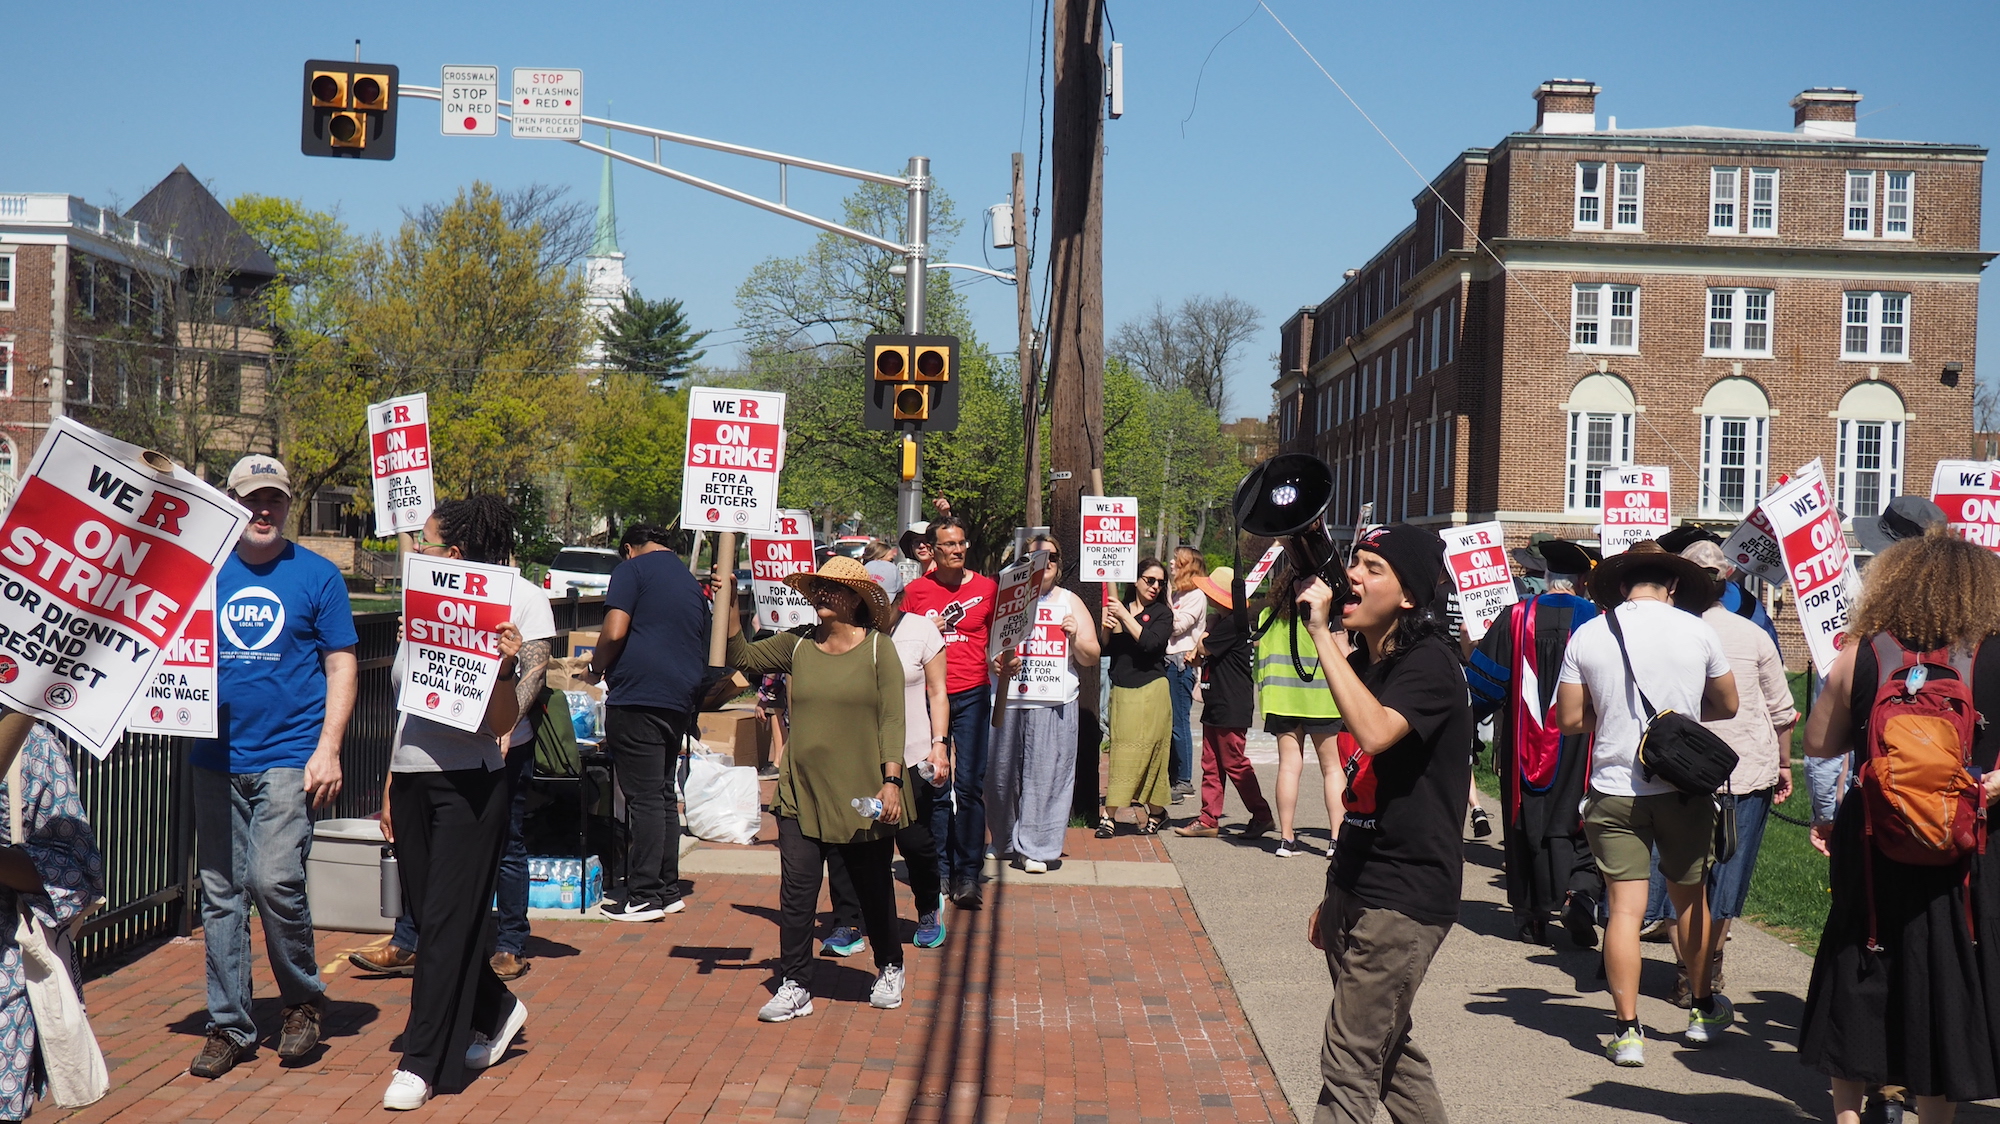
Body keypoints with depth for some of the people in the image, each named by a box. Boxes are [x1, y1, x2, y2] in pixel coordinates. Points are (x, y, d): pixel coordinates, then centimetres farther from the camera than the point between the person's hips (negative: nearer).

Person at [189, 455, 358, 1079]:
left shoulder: (317, 576, 2)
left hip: (288, 756, -4)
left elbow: (341, 666, 1)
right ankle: (228, 1025, 18)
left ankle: (304, 1002, 9)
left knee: (275, 881, -14)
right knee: (220, 893, 7)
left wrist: (328, 749, -9)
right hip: (217, 758, 4)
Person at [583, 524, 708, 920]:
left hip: (638, 696, -7)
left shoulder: (632, 569, -2)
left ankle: (644, 896, -2)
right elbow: (702, 647, 24)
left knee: (644, 798, -5)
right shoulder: (691, 582, 20)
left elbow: (615, 632, -14)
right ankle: (668, 891, 18)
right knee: (663, 793, 14)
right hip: (680, 699, 7)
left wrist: (596, 669, 3)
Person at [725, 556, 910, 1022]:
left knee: (874, 889, 13)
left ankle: (890, 970, 34)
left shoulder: (879, 650, -5)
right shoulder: (797, 646, 5)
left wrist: (891, 781, -16)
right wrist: (729, 604, -5)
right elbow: (741, 656, 6)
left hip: (862, 797, -2)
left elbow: (892, 721, -8)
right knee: (795, 893, -2)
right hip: (802, 794, 3)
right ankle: (794, 987, 8)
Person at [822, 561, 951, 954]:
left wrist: (939, 743, -6)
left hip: (910, 757, -1)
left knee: (914, 841, 4)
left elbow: (937, 692, 3)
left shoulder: (921, 631, 1)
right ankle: (847, 925, 7)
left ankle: (929, 909, 31)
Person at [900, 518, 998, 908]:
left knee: (970, 784, -6)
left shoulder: (986, 588, 5)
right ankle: (939, 870, 12)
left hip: (972, 695, -1)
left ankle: (967, 873, 0)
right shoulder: (916, 590, 7)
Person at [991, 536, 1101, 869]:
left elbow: (1092, 657, 12)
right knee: (1004, 774, 2)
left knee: (1047, 775, -4)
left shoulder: (1070, 602, 14)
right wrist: (997, 664, -14)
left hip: (1056, 704, 0)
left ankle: (1035, 847, 2)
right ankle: (1003, 840, 19)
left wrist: (1075, 638, -8)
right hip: (1010, 701, 0)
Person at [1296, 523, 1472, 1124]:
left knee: (1348, 1063, -7)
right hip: (1357, 888, 9)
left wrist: (1322, 633, -30)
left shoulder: (1429, 664, -15)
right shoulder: (1361, 663, 11)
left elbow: (1375, 732, -36)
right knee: (1388, 1052, 18)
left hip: (1407, 895, -9)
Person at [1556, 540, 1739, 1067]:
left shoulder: (1586, 636, -3)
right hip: (1684, 786, 1)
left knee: (1625, 908, 0)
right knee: (1689, 896, 17)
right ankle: (1703, 1011, 32)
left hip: (1614, 787, -1)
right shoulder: (1696, 630, -3)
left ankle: (1628, 1031, 0)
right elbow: (1727, 705, 9)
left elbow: (1570, 719, 0)